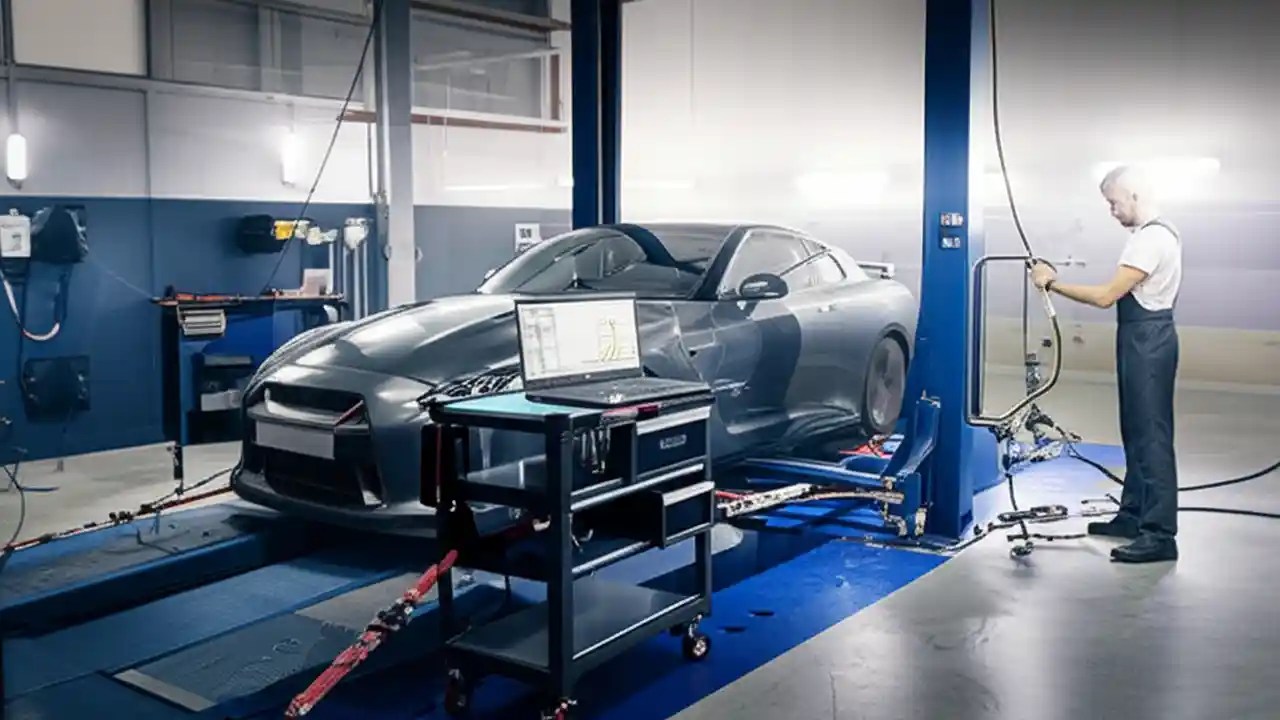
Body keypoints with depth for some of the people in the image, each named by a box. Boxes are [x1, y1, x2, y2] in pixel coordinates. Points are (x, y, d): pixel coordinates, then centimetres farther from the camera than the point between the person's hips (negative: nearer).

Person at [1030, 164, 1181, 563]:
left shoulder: (1151, 240, -19)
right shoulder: (1156, 233, 15)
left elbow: (1105, 296, -22)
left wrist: (1052, 283, -15)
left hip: (1147, 339, -11)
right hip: (1143, 336, 11)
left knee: (1151, 434, -10)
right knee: (1137, 431, 16)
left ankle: (1160, 534, -8)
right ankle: (1134, 515, 26)